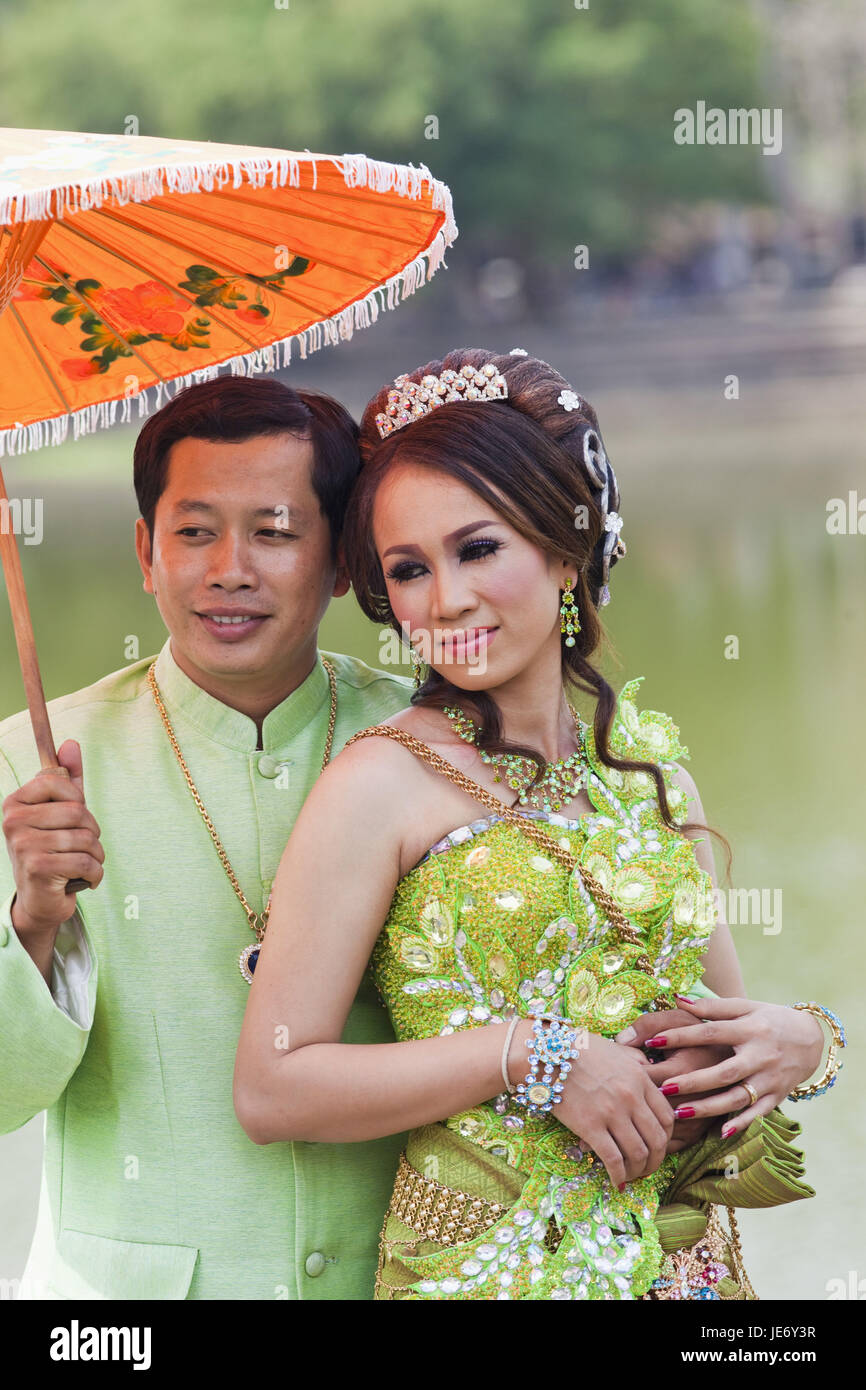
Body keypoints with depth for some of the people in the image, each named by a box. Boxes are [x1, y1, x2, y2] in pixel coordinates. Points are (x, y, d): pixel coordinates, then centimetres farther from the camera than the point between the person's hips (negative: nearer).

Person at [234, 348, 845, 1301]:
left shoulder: (653, 765, 5)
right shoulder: (383, 783, -10)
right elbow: (272, 1093, -14)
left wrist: (791, 1041, -7)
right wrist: (528, 1056, -18)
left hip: (686, 1252, 5)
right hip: (484, 1261, -5)